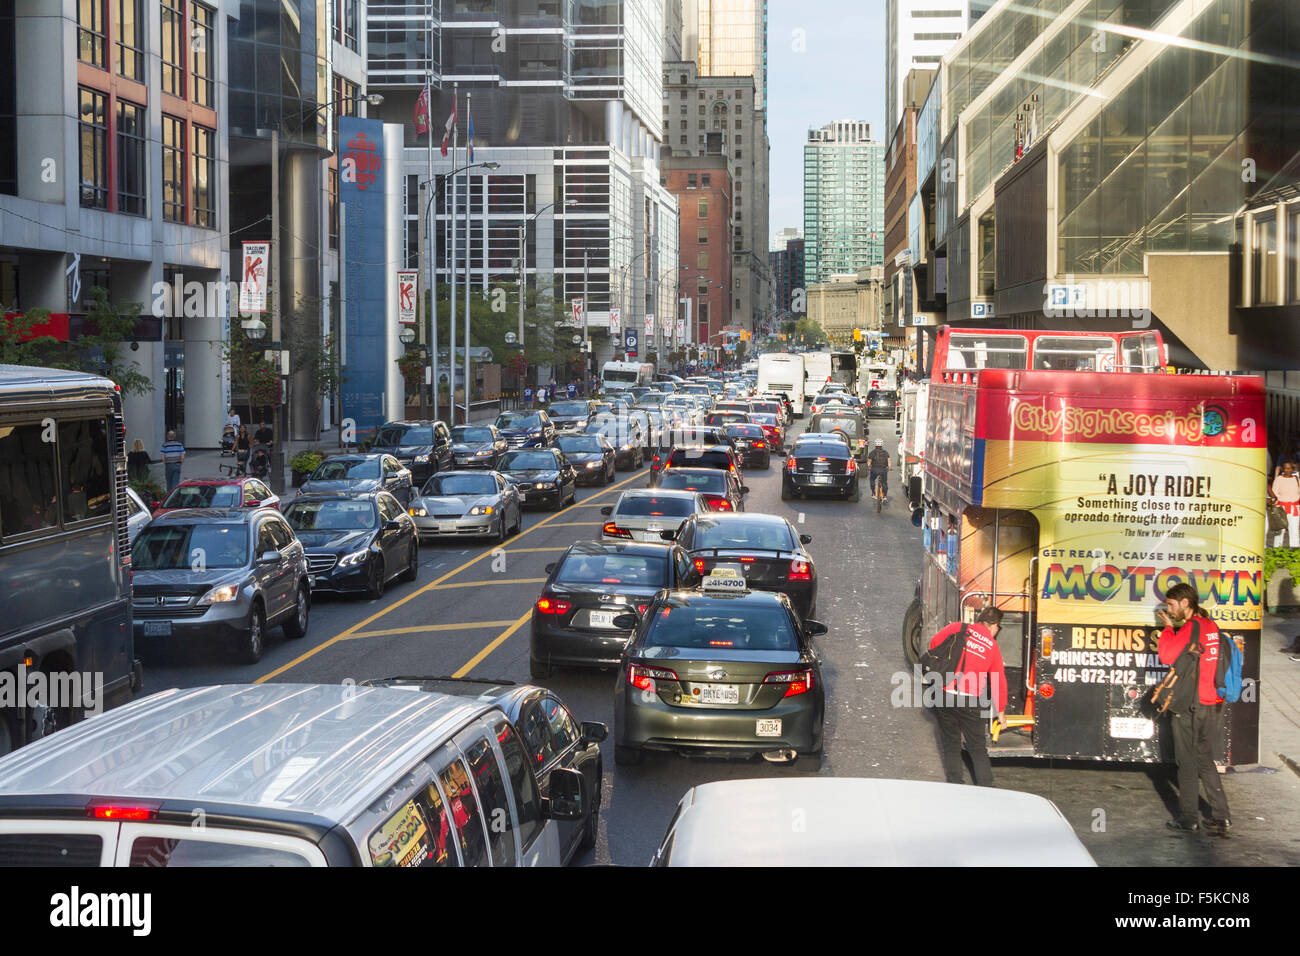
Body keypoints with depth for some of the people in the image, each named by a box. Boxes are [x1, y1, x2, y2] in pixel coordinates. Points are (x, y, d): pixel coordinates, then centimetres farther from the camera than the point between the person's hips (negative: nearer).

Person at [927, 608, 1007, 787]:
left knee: (951, 745, 11)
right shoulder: (993, 646, 7)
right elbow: (999, 682, 12)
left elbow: (934, 643, 2)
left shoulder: (958, 628, 5)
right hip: (970, 701, 0)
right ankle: (985, 788, 7)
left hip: (944, 696, 0)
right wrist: (1001, 711, 23)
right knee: (977, 748, 11)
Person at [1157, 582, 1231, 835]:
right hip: (1214, 703, 7)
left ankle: (1188, 818, 8)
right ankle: (1220, 817, 10)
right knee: (1206, 761, 14)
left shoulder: (1191, 627, -15)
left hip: (1189, 705, -7)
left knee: (1187, 762, 3)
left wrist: (1168, 628, -8)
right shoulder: (1211, 626, 9)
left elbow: (1166, 656, -20)